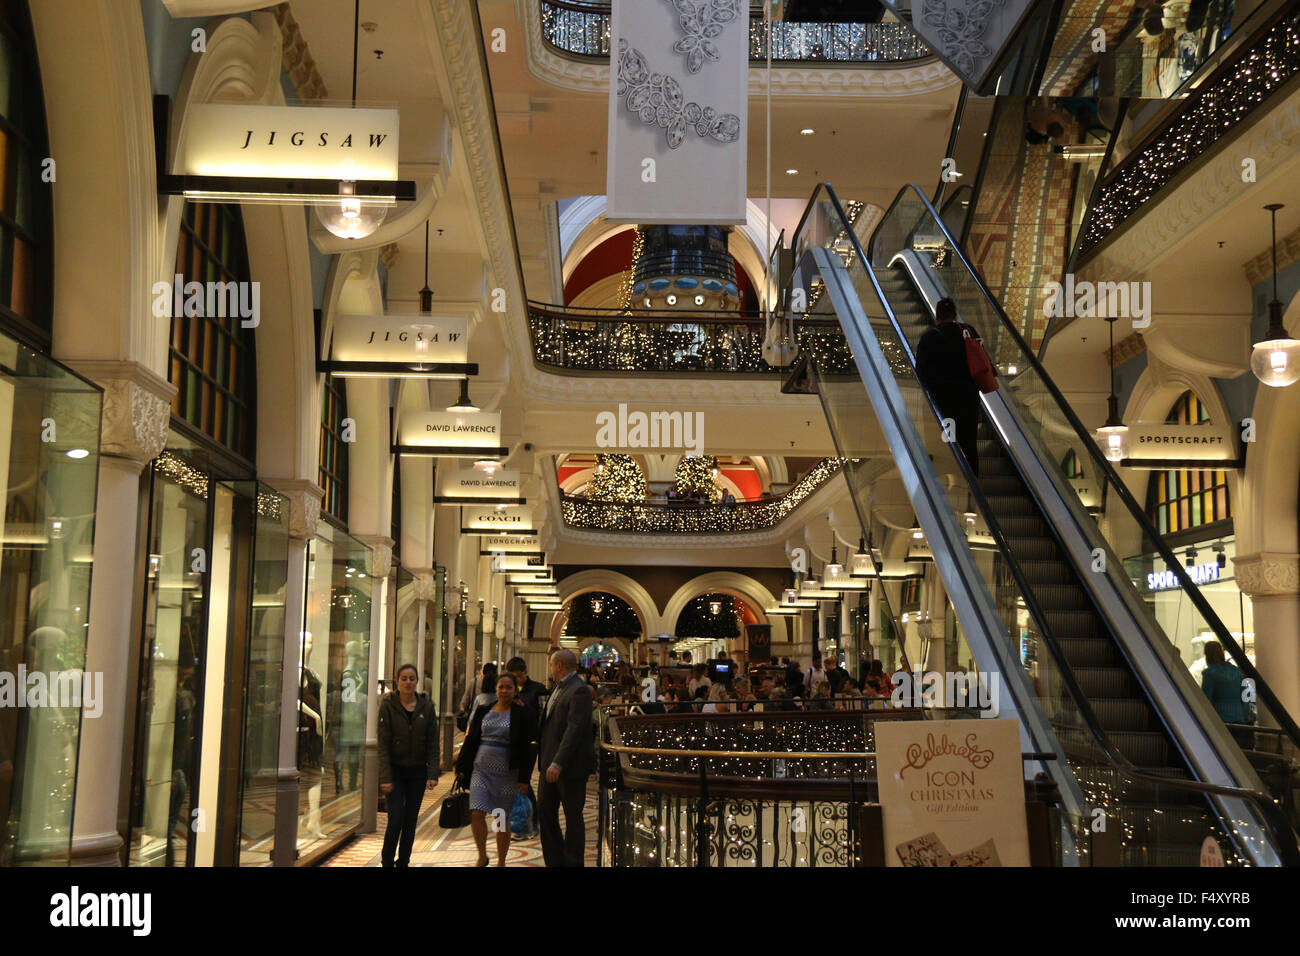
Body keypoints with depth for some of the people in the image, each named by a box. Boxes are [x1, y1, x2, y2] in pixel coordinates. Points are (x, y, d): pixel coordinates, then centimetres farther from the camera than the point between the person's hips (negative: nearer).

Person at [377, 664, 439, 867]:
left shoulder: (427, 707, 0)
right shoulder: (388, 705, -6)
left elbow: (433, 743, 2)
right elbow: (383, 743, -8)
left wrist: (432, 774, -6)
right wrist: (385, 777, -14)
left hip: (418, 771, 3)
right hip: (395, 770, -2)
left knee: (411, 820, 7)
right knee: (396, 819, -9)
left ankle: (403, 862, 21)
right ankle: (387, 861, 9)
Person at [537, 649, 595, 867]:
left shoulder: (579, 691, -16)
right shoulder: (558, 688, 15)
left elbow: (574, 729, -24)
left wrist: (558, 763, -29)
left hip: (570, 766, -9)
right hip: (551, 762, 9)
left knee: (572, 816, 2)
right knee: (545, 810, 11)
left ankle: (573, 861, 12)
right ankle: (555, 861, 21)